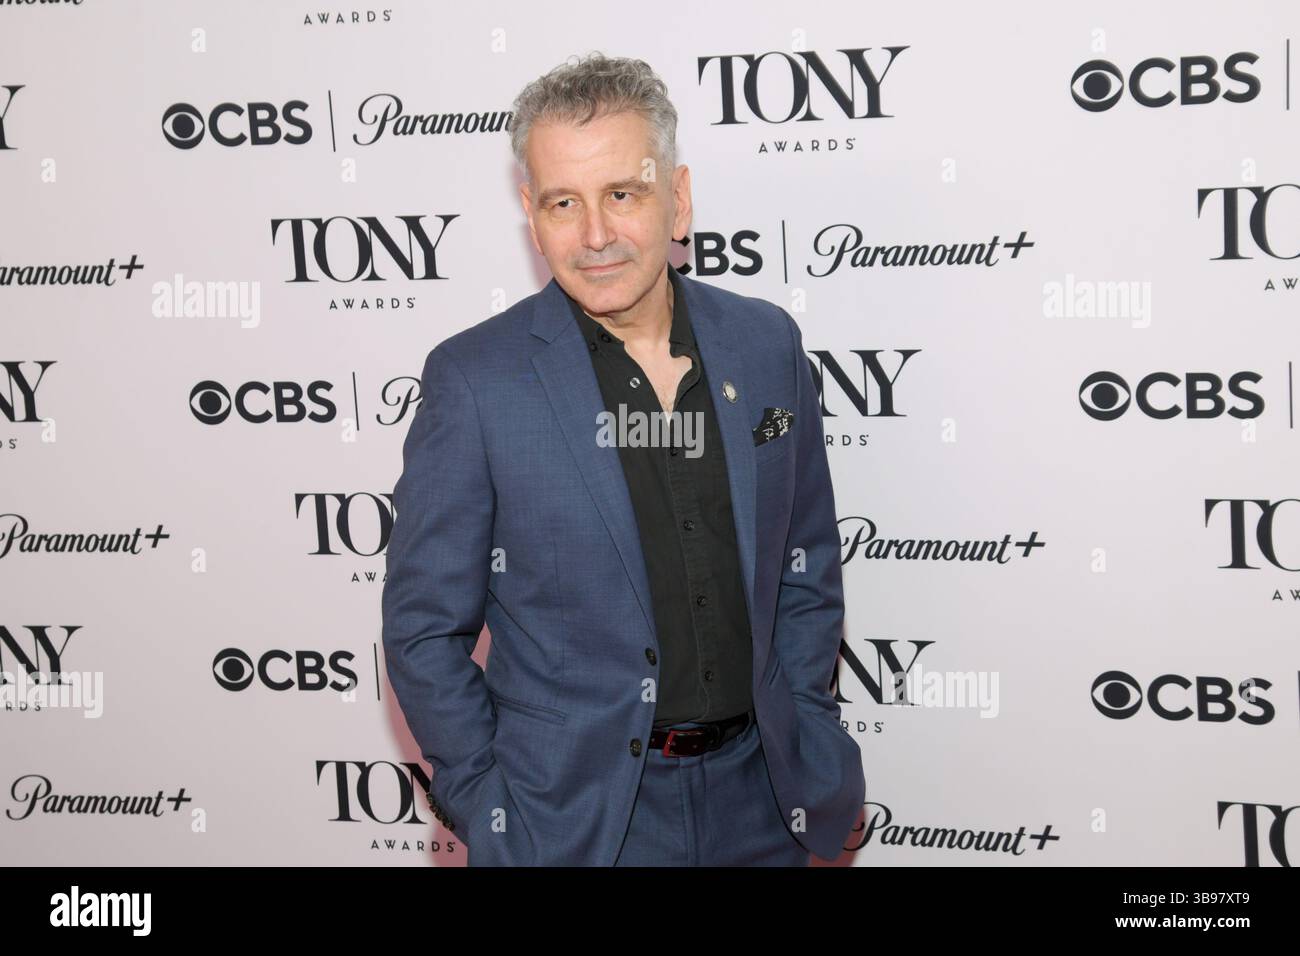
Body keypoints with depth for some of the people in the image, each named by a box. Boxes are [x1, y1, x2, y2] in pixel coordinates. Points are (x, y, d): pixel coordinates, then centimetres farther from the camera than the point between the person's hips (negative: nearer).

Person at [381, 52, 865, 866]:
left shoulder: (766, 344, -1)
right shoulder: (474, 380, -12)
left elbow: (806, 566, 8)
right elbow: (425, 630, -7)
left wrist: (809, 744, 5)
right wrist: (488, 812, -8)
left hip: (758, 799, 3)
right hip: (575, 817, -3)